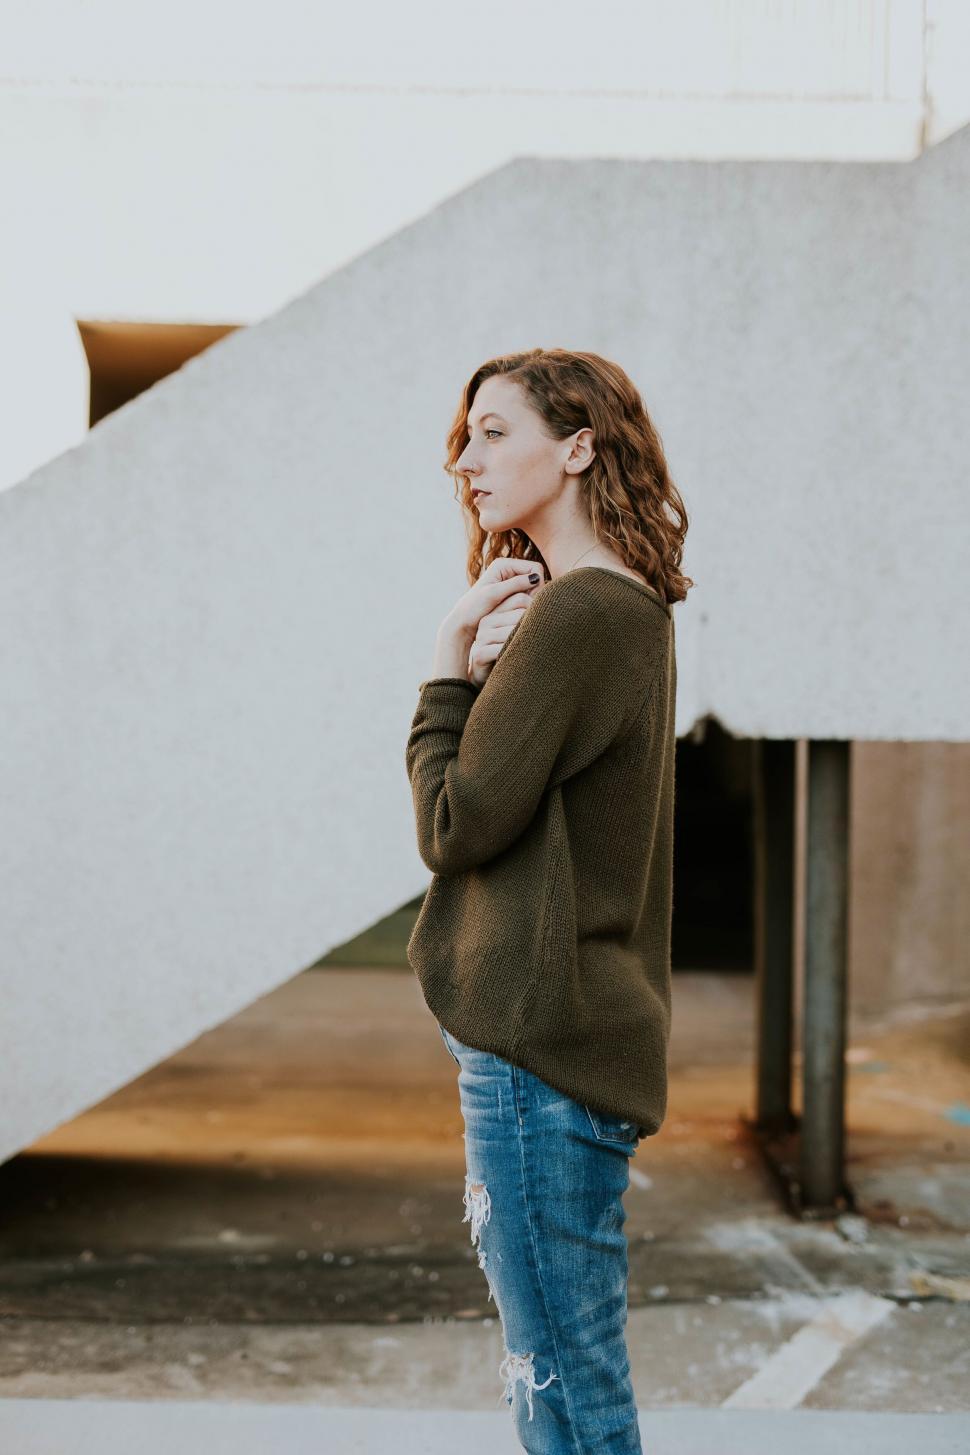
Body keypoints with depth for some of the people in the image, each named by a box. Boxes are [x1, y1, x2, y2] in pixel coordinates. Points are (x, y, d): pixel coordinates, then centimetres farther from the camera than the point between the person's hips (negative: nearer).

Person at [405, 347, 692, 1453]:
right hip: (583, 1025, 10)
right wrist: (480, 677, 0)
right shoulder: (630, 612, 15)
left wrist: (446, 677, -3)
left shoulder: (574, 615, -15)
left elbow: (456, 825, -16)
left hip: (541, 1034, -10)